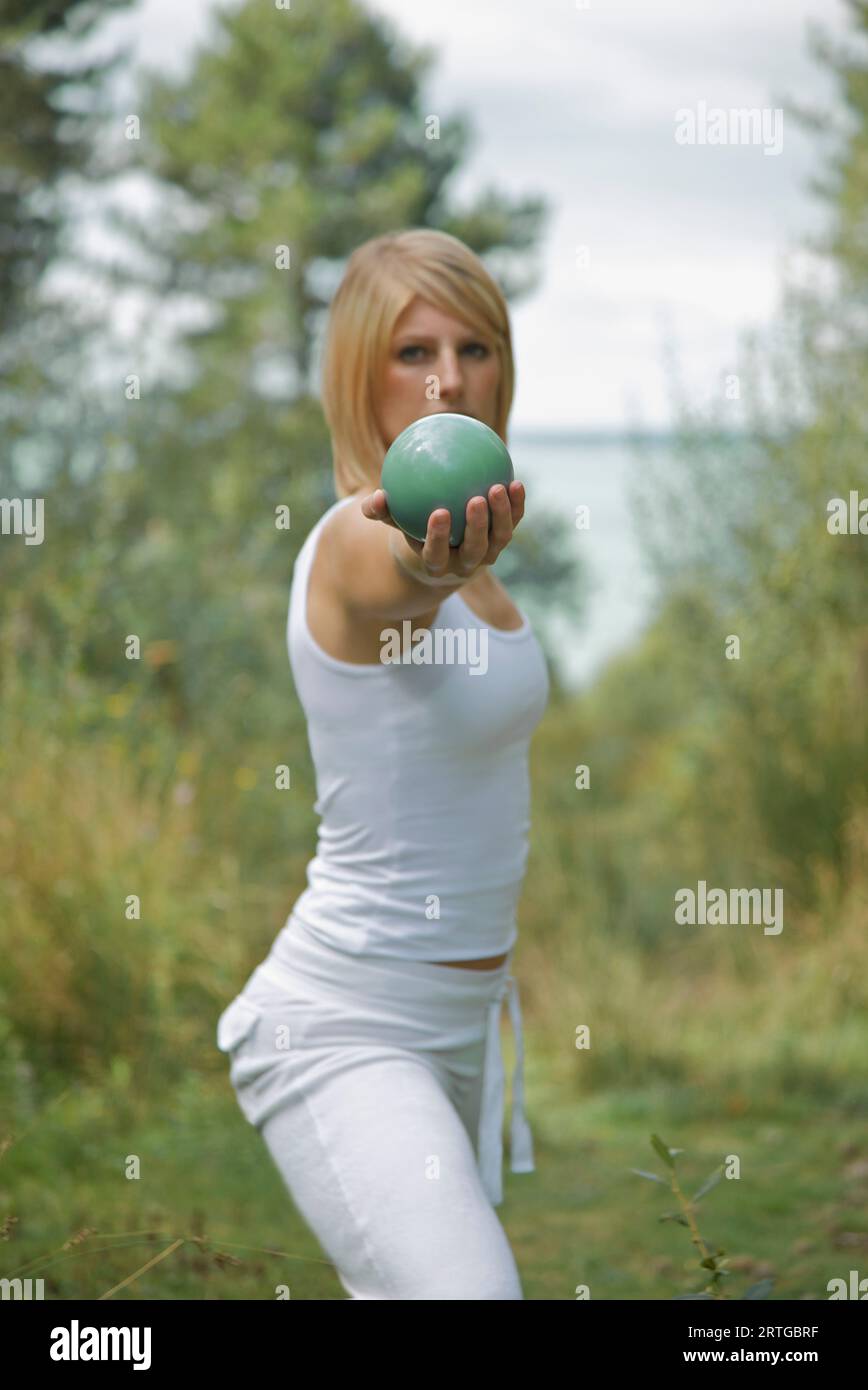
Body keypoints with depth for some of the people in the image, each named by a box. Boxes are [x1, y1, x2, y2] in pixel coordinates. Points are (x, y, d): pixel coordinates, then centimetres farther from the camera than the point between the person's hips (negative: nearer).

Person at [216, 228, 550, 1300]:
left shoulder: (454, 539, 10)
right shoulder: (361, 543, -18)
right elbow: (391, 581, -45)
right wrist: (430, 563, -65)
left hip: (455, 1022, 9)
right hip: (344, 1029, -9)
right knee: (470, 1289, -26)